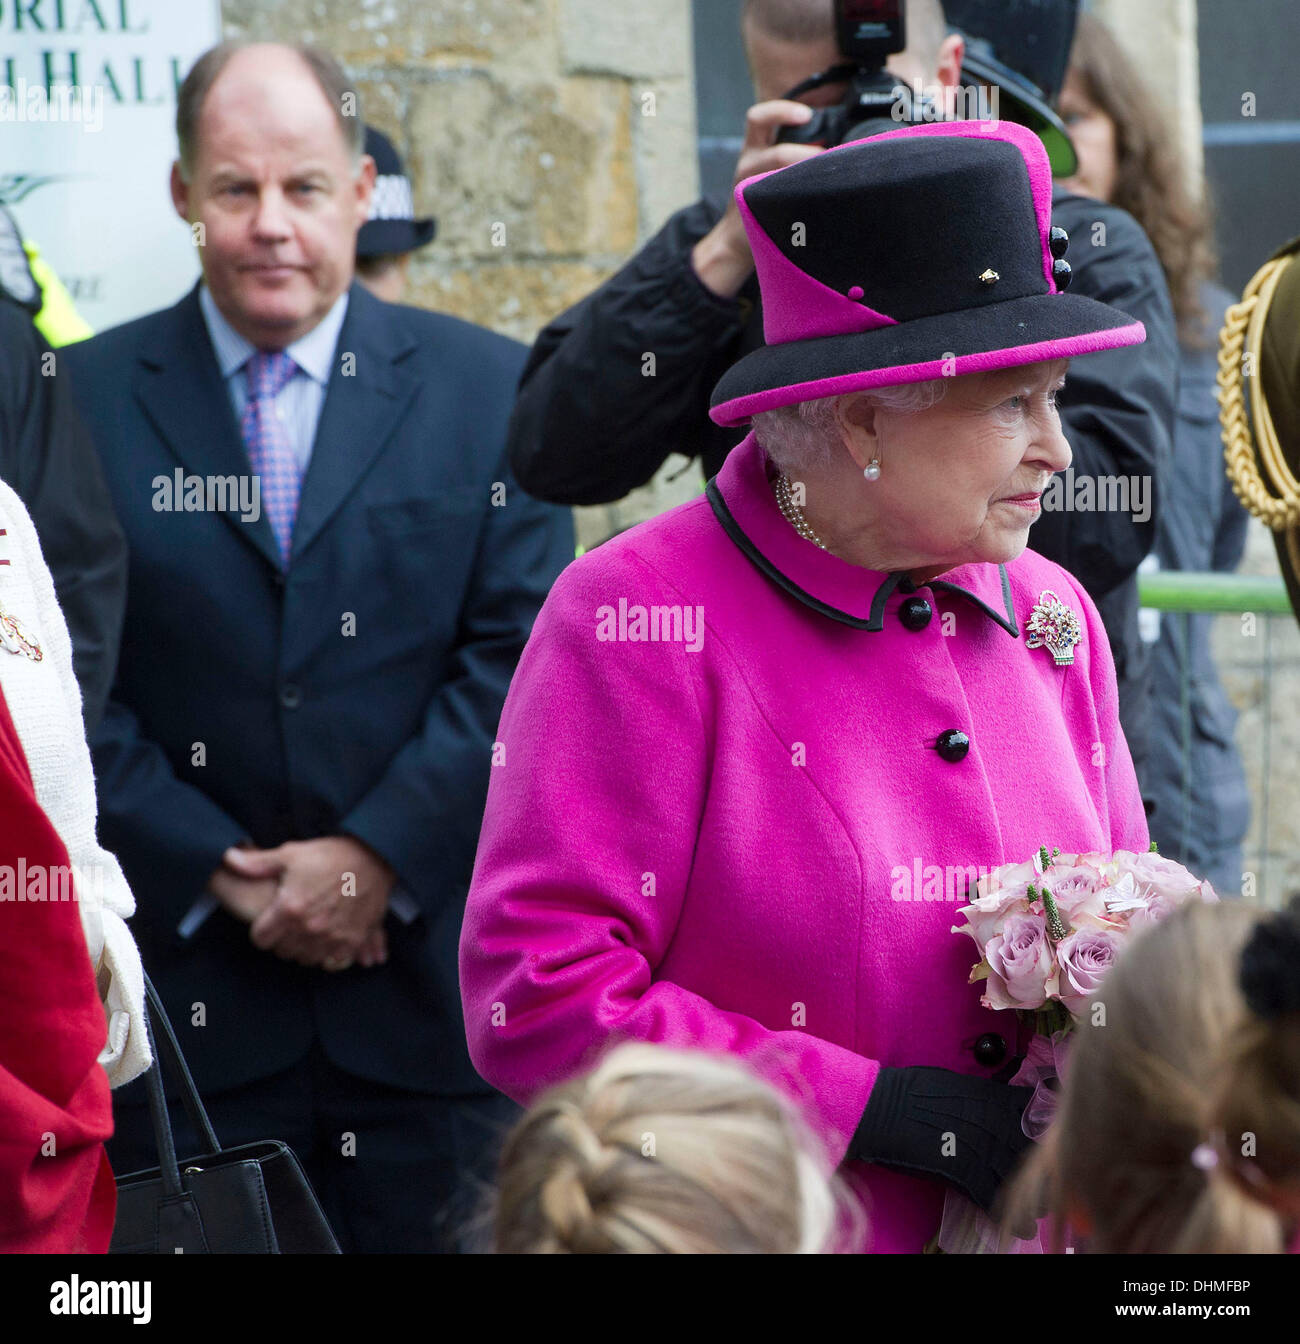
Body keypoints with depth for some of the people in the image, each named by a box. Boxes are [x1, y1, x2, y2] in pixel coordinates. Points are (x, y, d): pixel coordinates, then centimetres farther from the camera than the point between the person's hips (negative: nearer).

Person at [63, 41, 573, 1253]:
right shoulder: (87, 399, 5)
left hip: (428, 990, 0)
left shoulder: (486, 389, 6)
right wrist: (216, 872, -9)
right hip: (188, 993, 0)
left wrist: (378, 857, -10)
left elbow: (522, 653, -1)